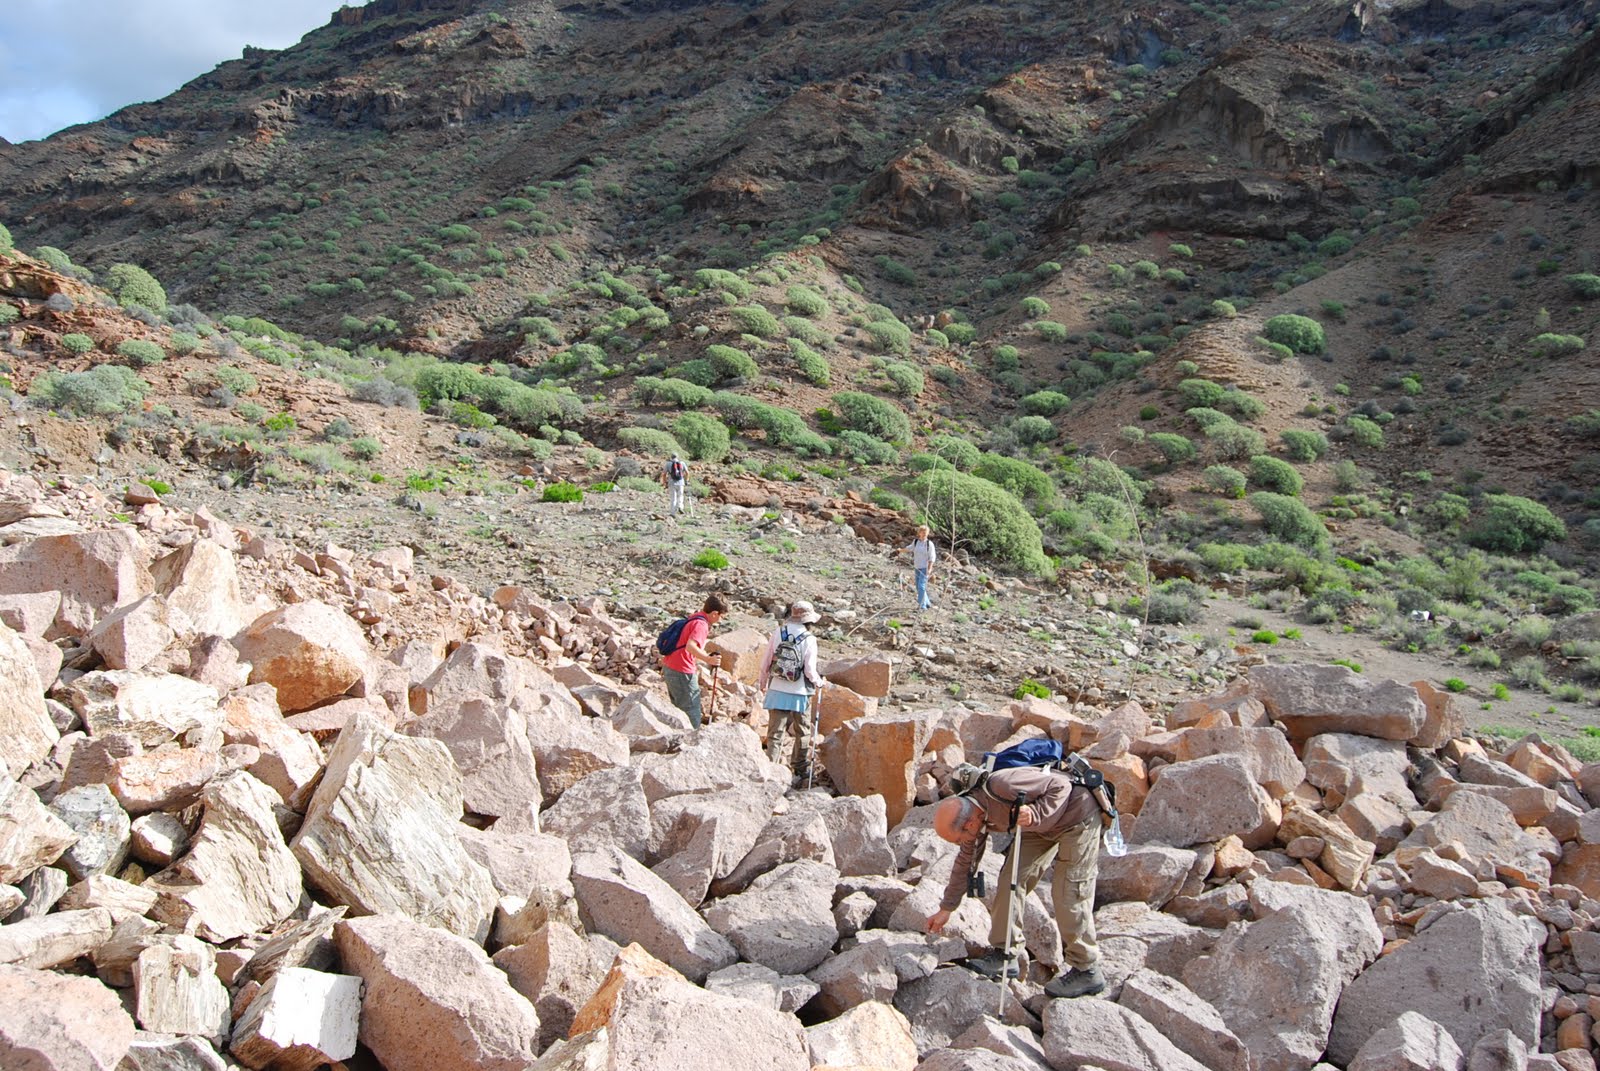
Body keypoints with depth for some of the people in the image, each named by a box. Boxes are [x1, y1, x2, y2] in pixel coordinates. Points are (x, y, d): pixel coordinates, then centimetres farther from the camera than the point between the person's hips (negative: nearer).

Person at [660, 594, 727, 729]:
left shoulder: (693, 618, 13)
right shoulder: (701, 625, -17)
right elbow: (690, 647, -33)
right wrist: (708, 659, -36)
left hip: (670, 667, 10)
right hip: (682, 672, -10)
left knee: (679, 708, 20)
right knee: (692, 713, -3)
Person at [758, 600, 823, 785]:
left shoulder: (777, 633, -2)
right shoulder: (809, 640, -11)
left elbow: (765, 663, 2)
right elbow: (810, 671, -12)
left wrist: (763, 683, 19)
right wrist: (819, 682, 10)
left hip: (777, 692, 2)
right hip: (799, 694, -2)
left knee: (775, 733, 7)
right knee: (803, 734, 15)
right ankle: (801, 771, 23)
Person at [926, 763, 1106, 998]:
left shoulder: (1002, 785, -34)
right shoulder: (973, 812, -6)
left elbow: (1061, 785, -26)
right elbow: (966, 862, 8)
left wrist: (1035, 816, -39)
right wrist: (946, 909, 13)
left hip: (1076, 814, -8)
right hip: (1041, 826, 8)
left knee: (1069, 893, -9)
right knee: (1011, 879, 0)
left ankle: (1086, 971, 4)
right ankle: (1004, 954, 8)